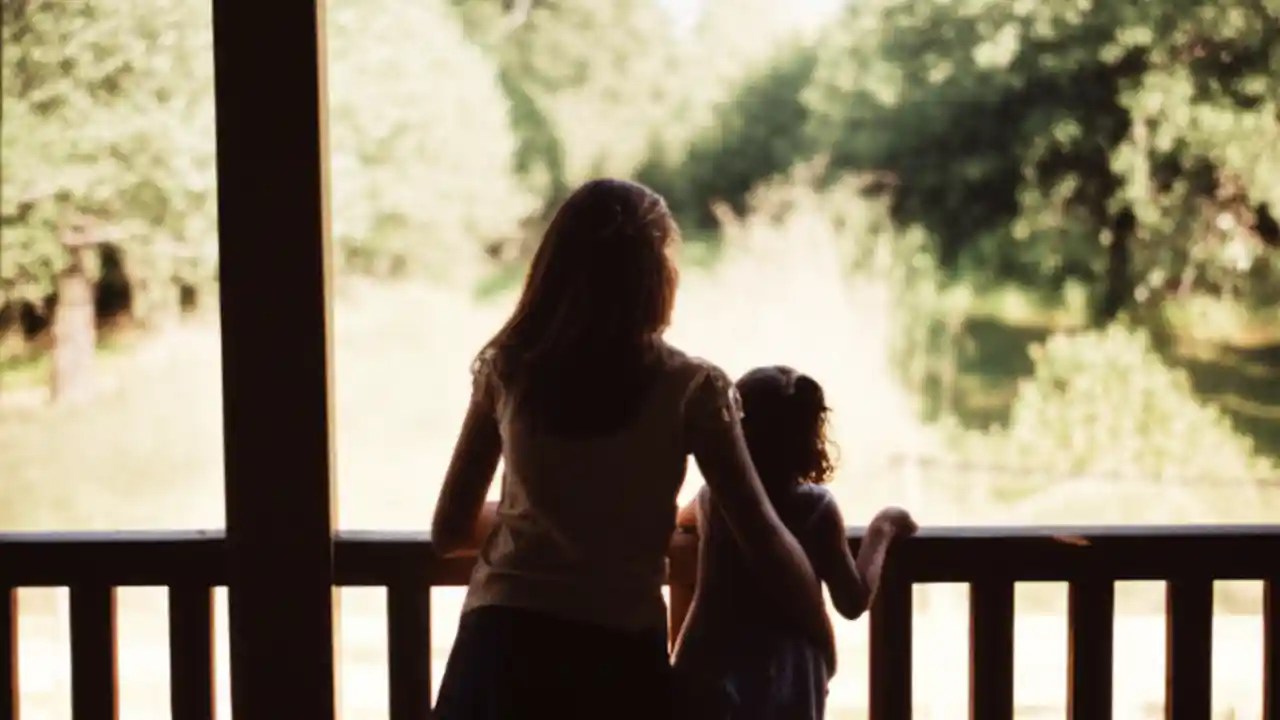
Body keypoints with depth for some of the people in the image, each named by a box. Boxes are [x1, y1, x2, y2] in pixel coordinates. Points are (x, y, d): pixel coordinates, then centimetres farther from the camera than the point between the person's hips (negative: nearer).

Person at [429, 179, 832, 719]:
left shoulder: (505, 371, 5)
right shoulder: (688, 389, -3)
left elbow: (450, 530, 13)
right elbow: (763, 539, -3)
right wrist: (821, 642, 11)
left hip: (499, 648, 3)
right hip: (616, 660, -2)